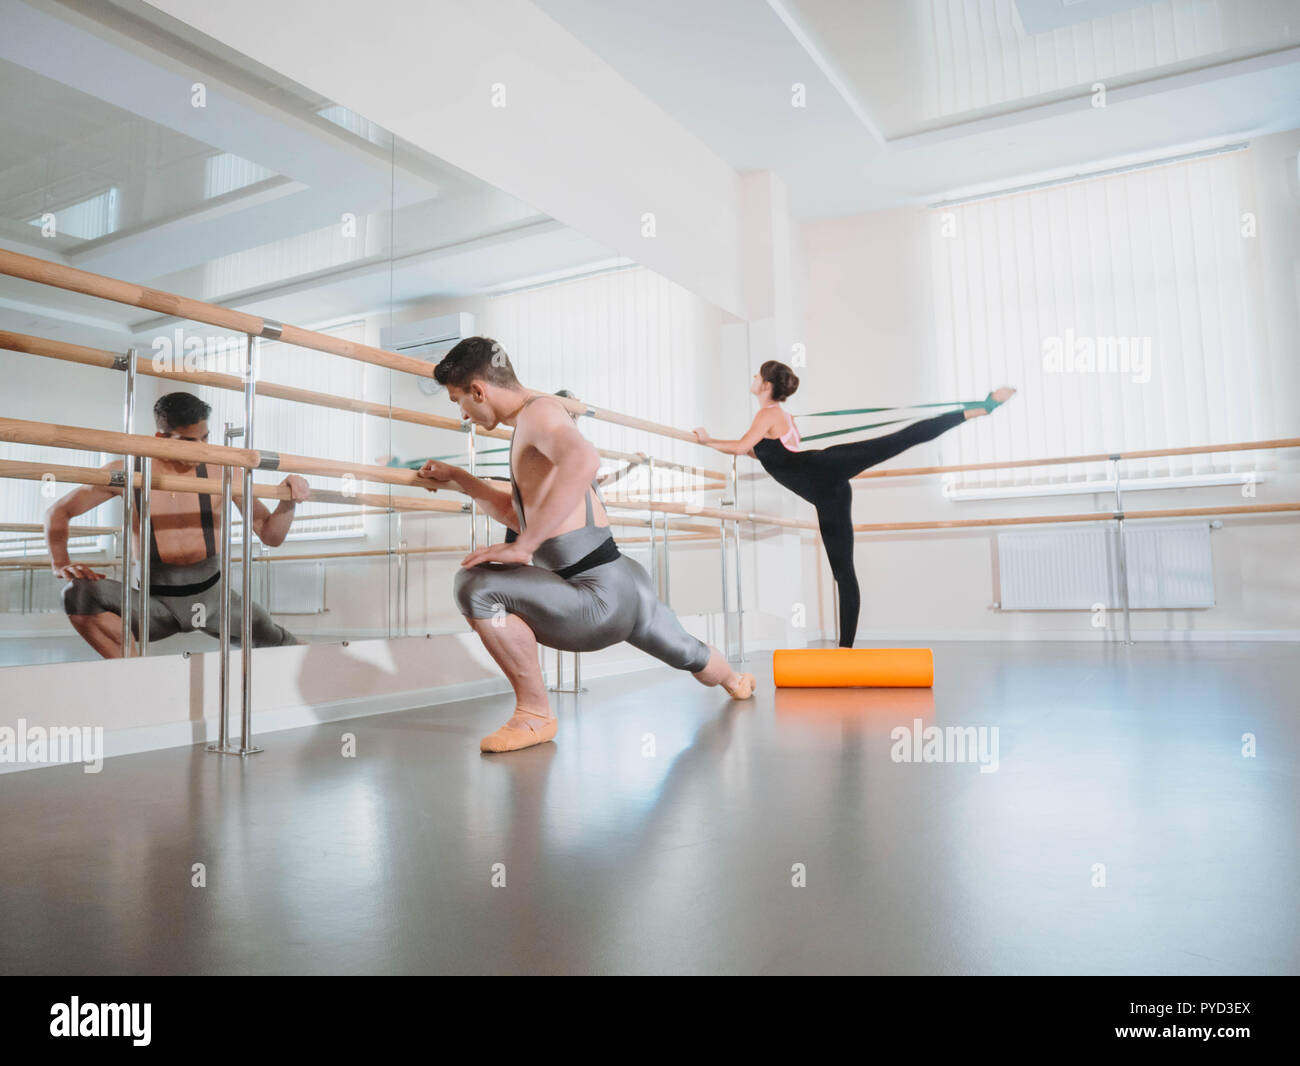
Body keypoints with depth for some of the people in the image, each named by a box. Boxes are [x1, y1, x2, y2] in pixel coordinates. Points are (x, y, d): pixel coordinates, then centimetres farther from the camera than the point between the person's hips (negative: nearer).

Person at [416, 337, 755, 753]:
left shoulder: (539, 410, -14)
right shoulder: (530, 425, 17)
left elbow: (583, 460, -38)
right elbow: (520, 513, 29)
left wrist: (521, 547, -35)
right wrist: (457, 479, 25)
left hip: (602, 599, -11)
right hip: (628, 582, 11)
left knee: (475, 584, -24)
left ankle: (534, 714, -9)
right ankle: (736, 680, 70)